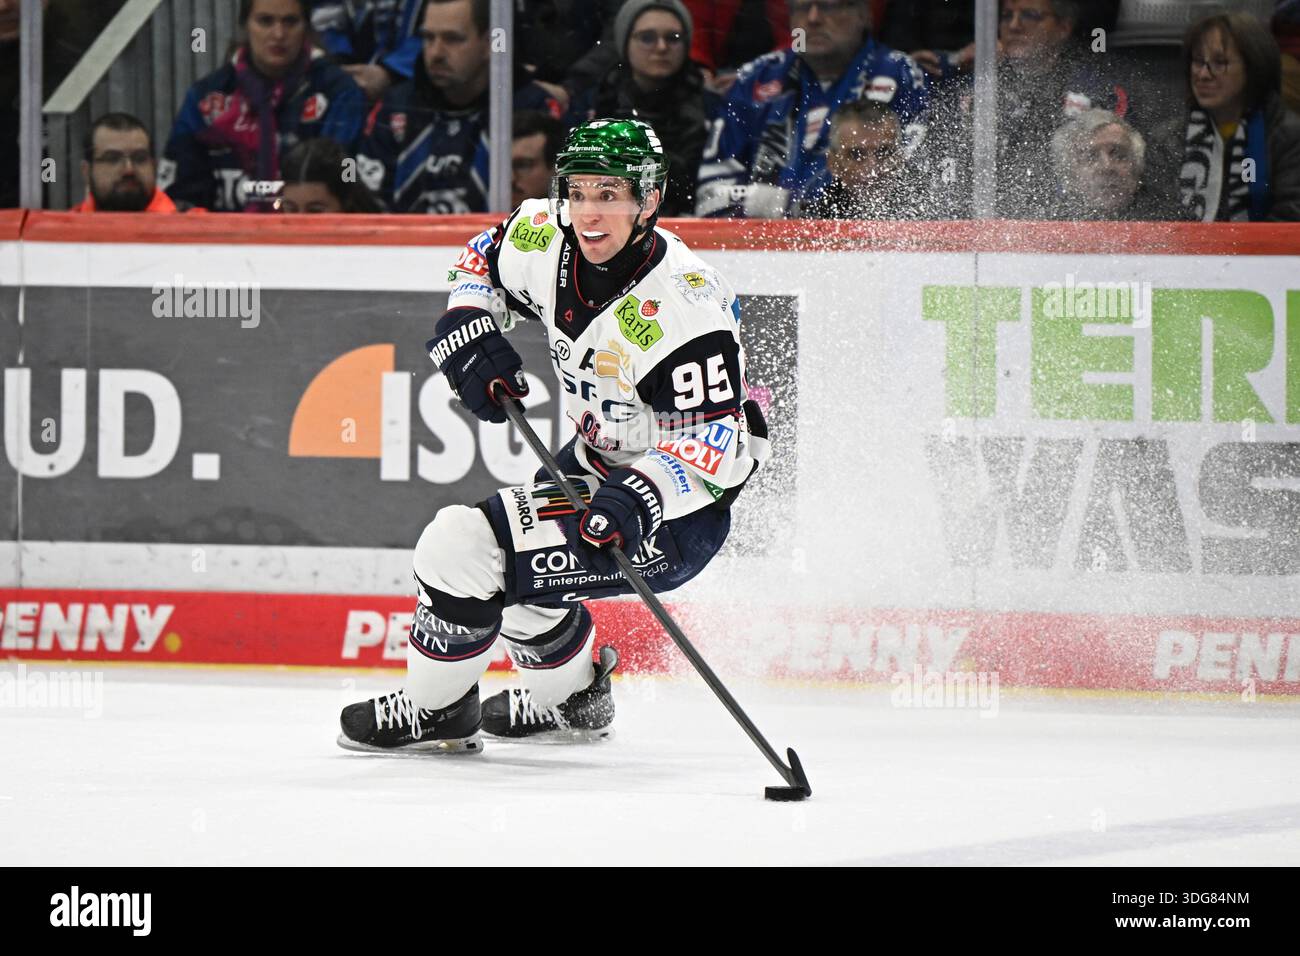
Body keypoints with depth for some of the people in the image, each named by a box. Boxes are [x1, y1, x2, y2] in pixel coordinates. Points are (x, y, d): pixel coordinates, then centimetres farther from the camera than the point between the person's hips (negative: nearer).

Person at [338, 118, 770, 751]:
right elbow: (483, 259, 16)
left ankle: (434, 710, 8)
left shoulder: (680, 307, -31)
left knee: (461, 548, -17)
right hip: (599, 463, 9)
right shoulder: (545, 239, -8)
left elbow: (719, 443, -31)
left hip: (675, 512, -9)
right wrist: (467, 332, -2)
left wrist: (638, 499, -45)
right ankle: (571, 698, 51)